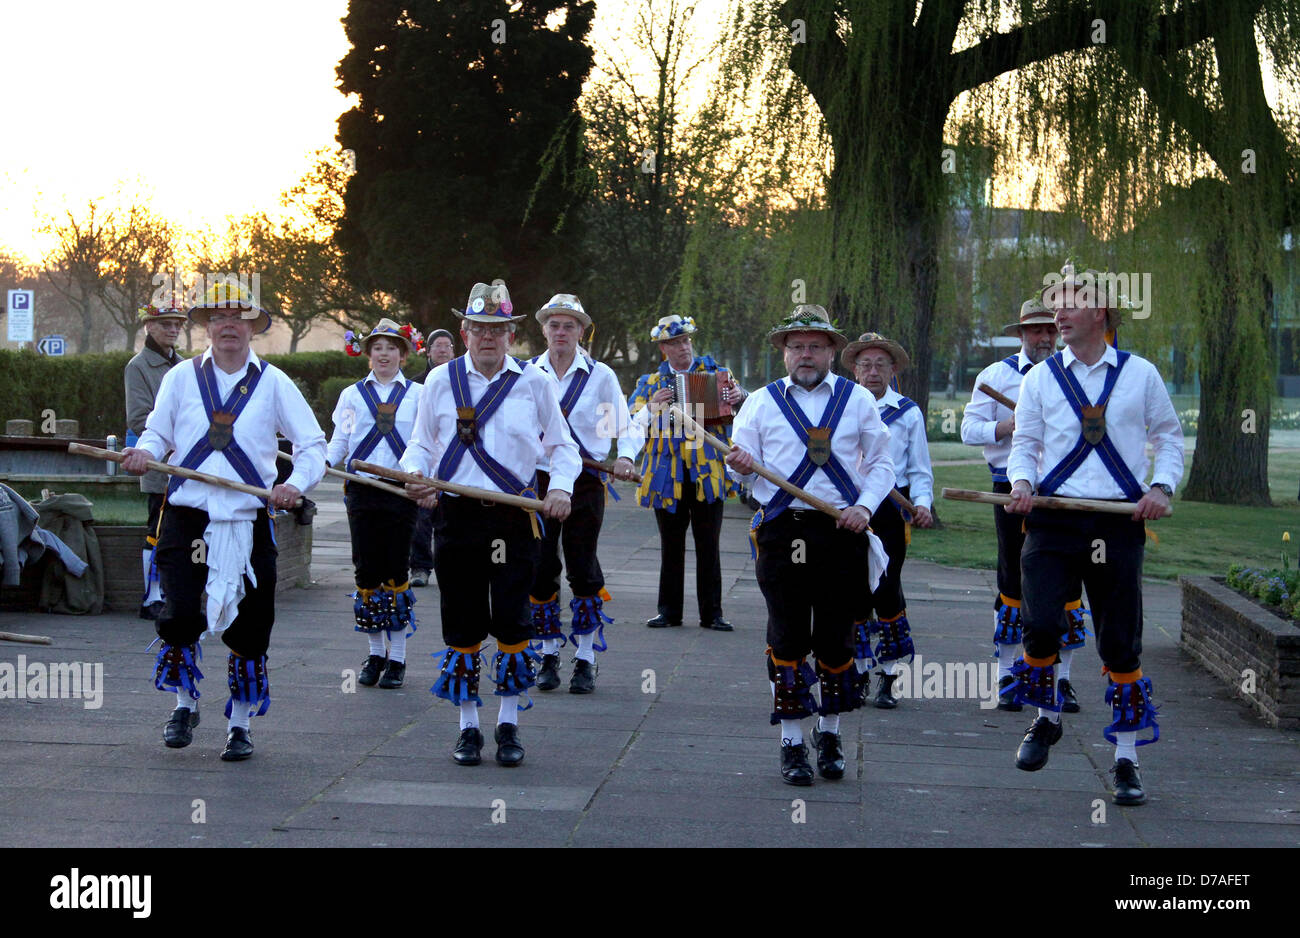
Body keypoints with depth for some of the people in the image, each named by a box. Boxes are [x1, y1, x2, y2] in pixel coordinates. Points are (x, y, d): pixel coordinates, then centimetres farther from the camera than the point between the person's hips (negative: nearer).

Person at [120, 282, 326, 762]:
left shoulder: (273, 382, 4)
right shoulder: (182, 377, 8)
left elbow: (313, 445, 4)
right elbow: (158, 431, 12)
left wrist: (297, 483, -15)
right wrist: (144, 452, -12)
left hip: (248, 519, 0)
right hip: (187, 513, 0)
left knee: (249, 624, 2)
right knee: (180, 614, -11)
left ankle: (240, 724, 16)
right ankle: (184, 705, 13)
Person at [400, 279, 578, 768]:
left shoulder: (534, 383, 4)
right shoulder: (441, 381, 6)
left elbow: (561, 446, 11)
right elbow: (421, 444, 13)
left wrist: (561, 487, -8)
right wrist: (414, 474, -9)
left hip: (515, 517, -1)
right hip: (457, 517, 1)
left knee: (512, 623, -3)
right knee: (462, 627, 4)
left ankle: (509, 725, 11)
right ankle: (468, 728, 15)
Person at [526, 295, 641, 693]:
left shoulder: (600, 375, 1)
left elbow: (627, 428, 0)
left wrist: (625, 456, -20)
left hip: (585, 482, -2)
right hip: (537, 481, 2)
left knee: (583, 570, -1)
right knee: (540, 570, 2)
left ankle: (585, 661, 7)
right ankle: (549, 657, 15)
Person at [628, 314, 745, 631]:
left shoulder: (713, 371, 8)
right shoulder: (650, 383, 10)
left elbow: (736, 392, 14)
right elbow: (633, 424, 5)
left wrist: (739, 395, -10)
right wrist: (653, 406, -15)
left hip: (708, 472, -1)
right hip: (668, 475, 1)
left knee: (708, 546, 1)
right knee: (671, 547, 6)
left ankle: (712, 613, 6)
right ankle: (669, 611, 14)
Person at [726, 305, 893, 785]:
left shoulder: (857, 399, 10)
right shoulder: (762, 402, 9)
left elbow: (881, 464, 12)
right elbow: (742, 455, 4)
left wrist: (865, 506, -5)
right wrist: (740, 465, -20)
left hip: (842, 531, 1)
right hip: (782, 531, -1)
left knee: (836, 638, 5)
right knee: (787, 638, -1)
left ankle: (829, 735, 22)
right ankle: (792, 743, 7)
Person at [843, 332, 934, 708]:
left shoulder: (909, 413, 7)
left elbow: (919, 471, 8)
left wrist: (922, 504, -9)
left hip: (891, 510, -2)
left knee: (886, 589, -9)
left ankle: (890, 677, 2)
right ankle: (859, 674, 15)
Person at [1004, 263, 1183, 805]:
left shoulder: (1140, 374, 7)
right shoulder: (1040, 378, 9)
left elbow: (1168, 435, 15)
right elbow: (1024, 440, 11)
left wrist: (1162, 486, -1)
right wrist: (1021, 480, -9)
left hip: (1120, 523, 0)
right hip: (1052, 521, 0)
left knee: (1121, 643, 1)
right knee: (1040, 626, -15)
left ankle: (1126, 760, 13)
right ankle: (1046, 719, 14)